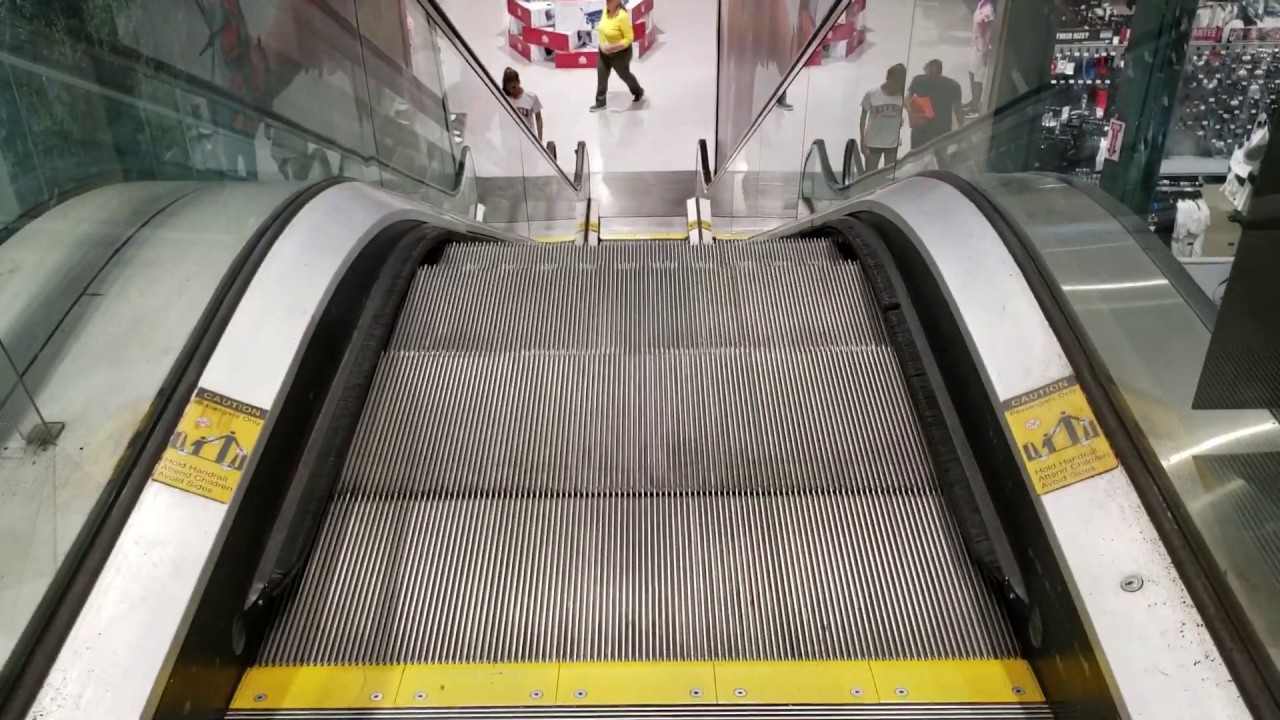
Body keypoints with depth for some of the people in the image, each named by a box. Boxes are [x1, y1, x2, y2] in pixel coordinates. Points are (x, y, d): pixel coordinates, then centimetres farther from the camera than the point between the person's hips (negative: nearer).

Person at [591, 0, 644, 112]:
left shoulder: (622, 16, -30)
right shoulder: (605, 10, -7)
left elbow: (629, 38, -27)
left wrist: (613, 47, -33)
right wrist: (602, 43, 11)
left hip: (620, 53, -6)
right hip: (603, 52, 7)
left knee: (624, 75, 17)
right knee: (601, 78, 10)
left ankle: (638, 92, 45)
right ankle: (600, 103, 24)